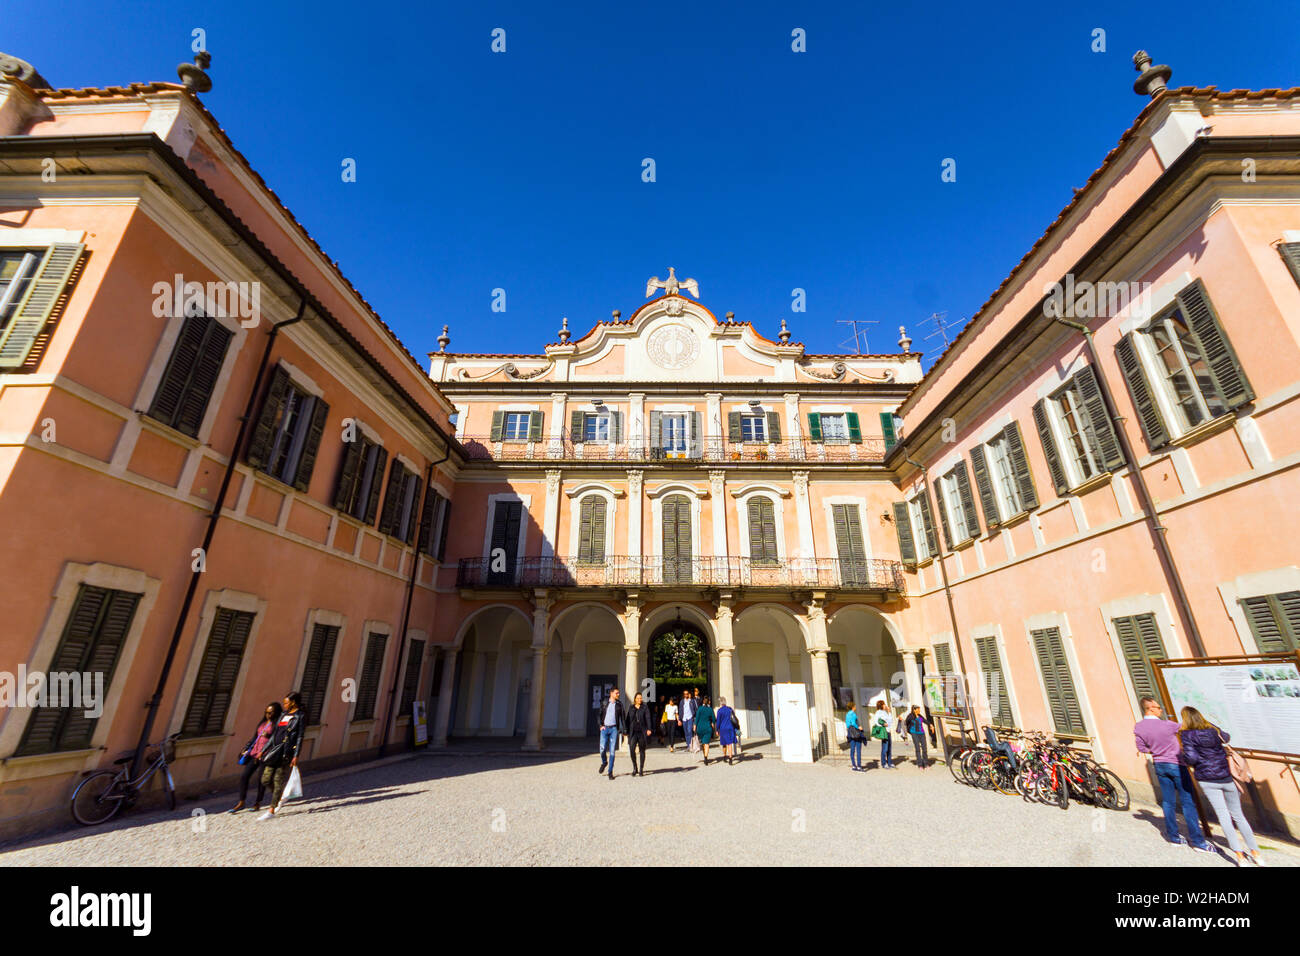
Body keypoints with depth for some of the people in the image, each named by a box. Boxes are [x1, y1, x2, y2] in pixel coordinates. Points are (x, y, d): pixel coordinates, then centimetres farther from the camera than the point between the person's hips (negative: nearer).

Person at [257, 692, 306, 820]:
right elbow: (275, 734, 21)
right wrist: (263, 750, 17)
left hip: (286, 752, -7)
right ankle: (281, 795, 30)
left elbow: (300, 737, -10)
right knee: (265, 780, 6)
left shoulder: (300, 716, -6)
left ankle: (271, 811, 8)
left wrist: (296, 756, -15)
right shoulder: (283, 714, 15)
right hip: (275, 750, 7)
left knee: (278, 781, -3)